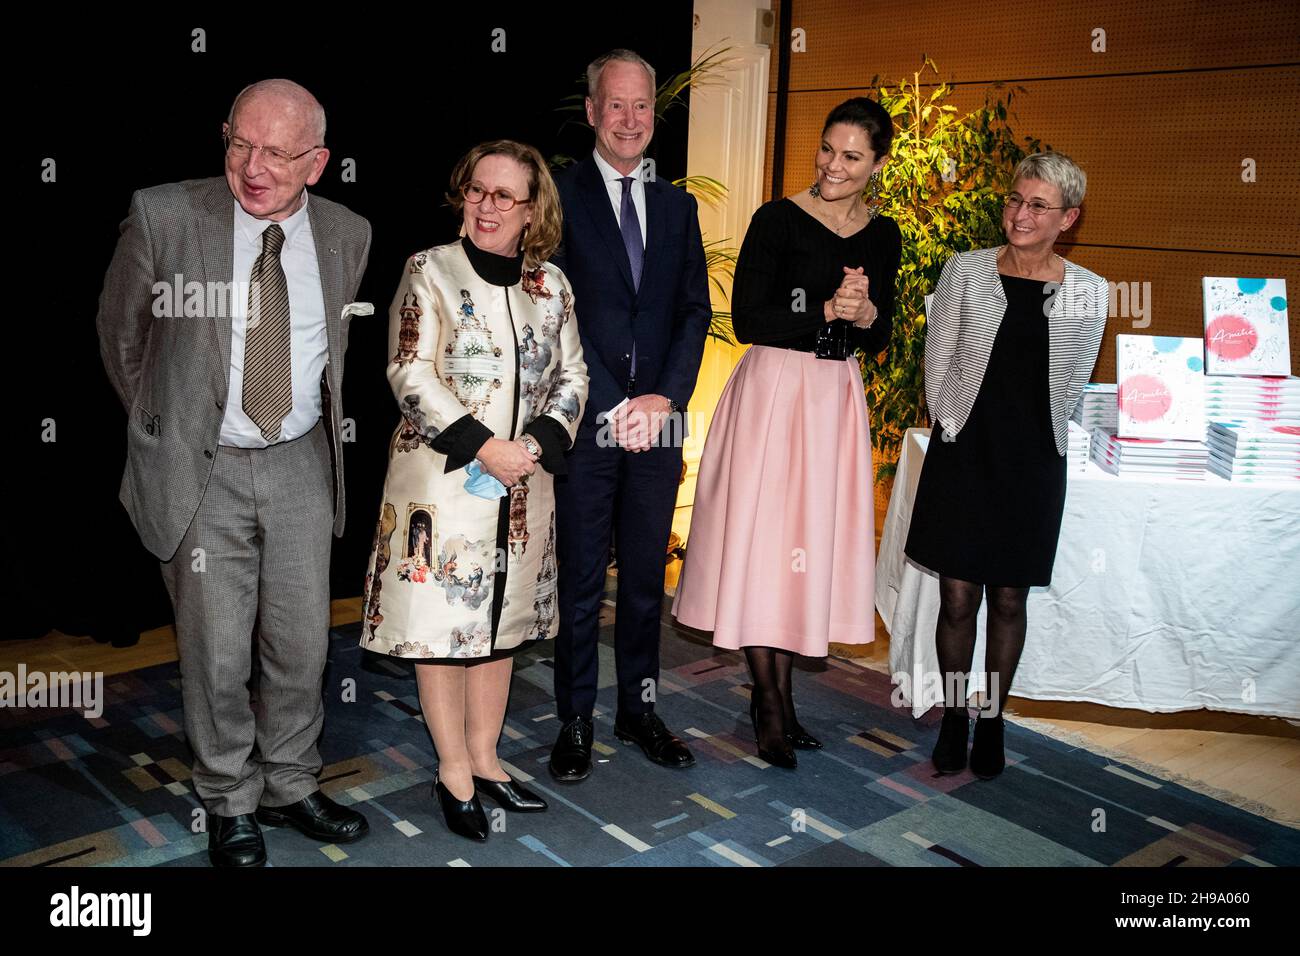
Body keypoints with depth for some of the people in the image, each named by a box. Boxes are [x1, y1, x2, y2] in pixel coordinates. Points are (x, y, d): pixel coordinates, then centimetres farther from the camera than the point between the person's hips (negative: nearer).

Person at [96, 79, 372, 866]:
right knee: (217, 653, 6)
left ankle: (290, 788, 33)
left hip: (302, 464, 3)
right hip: (202, 469, -2)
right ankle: (231, 803, 29)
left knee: (303, 644, 11)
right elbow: (120, 335, 5)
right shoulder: (163, 217, -10)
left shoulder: (347, 235, 0)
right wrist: (163, 426, 10)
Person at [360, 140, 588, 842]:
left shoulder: (550, 283, 7)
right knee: (442, 623, 3)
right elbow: (411, 374, -12)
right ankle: (453, 772, 18)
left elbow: (572, 375, 8)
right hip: (444, 479, -4)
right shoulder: (429, 270, -4)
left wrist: (538, 441, -11)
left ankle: (484, 758, 28)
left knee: (500, 622, 13)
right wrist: (485, 446, -19)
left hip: (523, 486, 4)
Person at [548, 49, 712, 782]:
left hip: (659, 420, 4)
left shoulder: (677, 205, 14)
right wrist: (614, 405, -13)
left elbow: (696, 310, 9)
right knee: (581, 579, 5)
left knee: (647, 576, 12)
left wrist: (665, 397, -6)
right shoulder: (559, 196, 0)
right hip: (586, 422, -4)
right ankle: (576, 721, 18)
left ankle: (639, 708, 26)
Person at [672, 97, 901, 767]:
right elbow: (747, 320, -11)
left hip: (836, 398, 5)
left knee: (811, 542, 9)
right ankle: (770, 699, 13)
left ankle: (778, 691, 23)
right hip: (772, 392, -5)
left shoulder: (882, 236, 8)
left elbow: (878, 341, 10)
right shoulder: (778, 219, -7)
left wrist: (865, 314, -11)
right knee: (760, 539, -2)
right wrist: (827, 311, -17)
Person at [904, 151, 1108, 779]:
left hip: (1033, 462, 1)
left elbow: (1072, 385, 10)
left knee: (1009, 600, 9)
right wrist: (957, 430, 3)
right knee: (958, 596, 2)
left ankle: (992, 723, 25)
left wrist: (1036, 437, 9)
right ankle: (954, 720, 20)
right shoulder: (964, 271, 0)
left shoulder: (1087, 292, 0)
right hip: (964, 454, 0)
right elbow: (938, 363, 5)